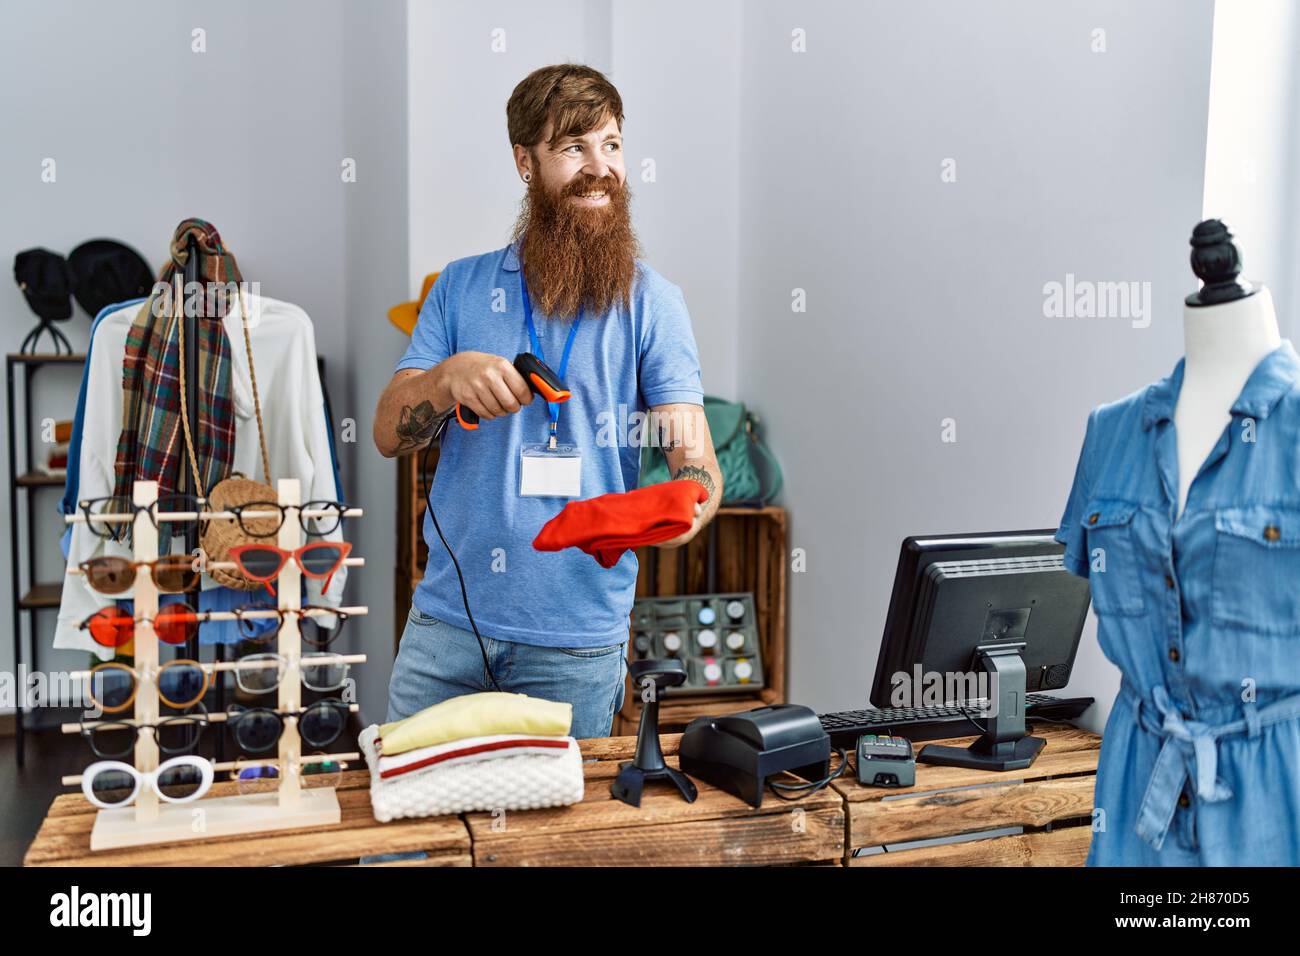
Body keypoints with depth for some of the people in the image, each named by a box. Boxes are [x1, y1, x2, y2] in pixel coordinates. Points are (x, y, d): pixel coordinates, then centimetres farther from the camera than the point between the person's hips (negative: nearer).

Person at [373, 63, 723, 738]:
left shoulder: (651, 302, 0)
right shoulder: (461, 287, 7)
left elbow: (694, 457, -8)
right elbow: (388, 434, 2)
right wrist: (450, 378, -19)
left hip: (577, 638, -1)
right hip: (446, 617, 2)